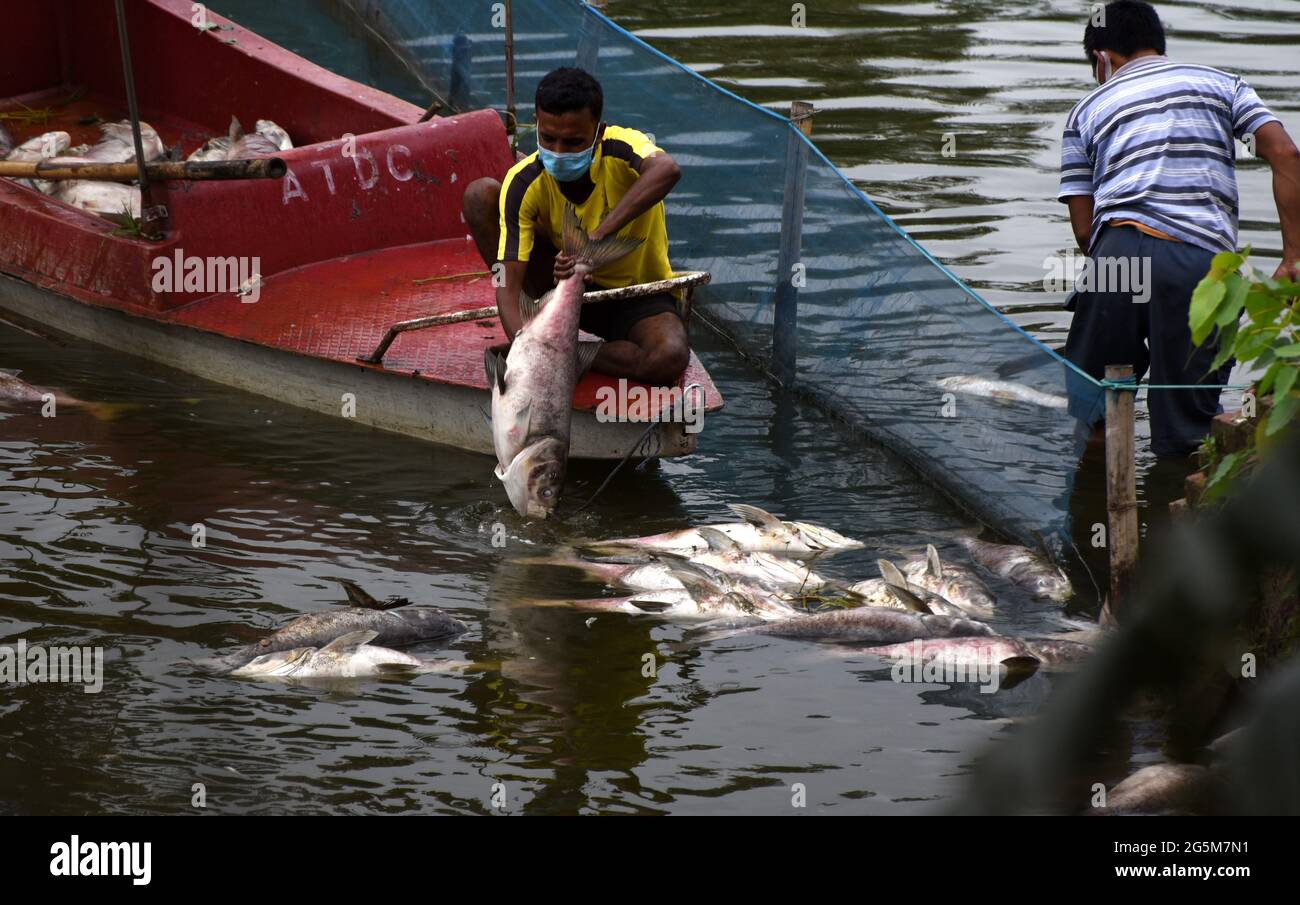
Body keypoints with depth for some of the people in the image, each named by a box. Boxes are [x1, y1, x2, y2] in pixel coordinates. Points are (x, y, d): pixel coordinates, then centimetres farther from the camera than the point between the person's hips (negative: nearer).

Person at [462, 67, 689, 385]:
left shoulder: (621, 149, -26)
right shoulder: (524, 183, -20)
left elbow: (667, 169, -52)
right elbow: (508, 283, -24)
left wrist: (595, 239, -57)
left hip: (638, 295, -2)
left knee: (670, 358, -38)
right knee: (480, 194, -16)